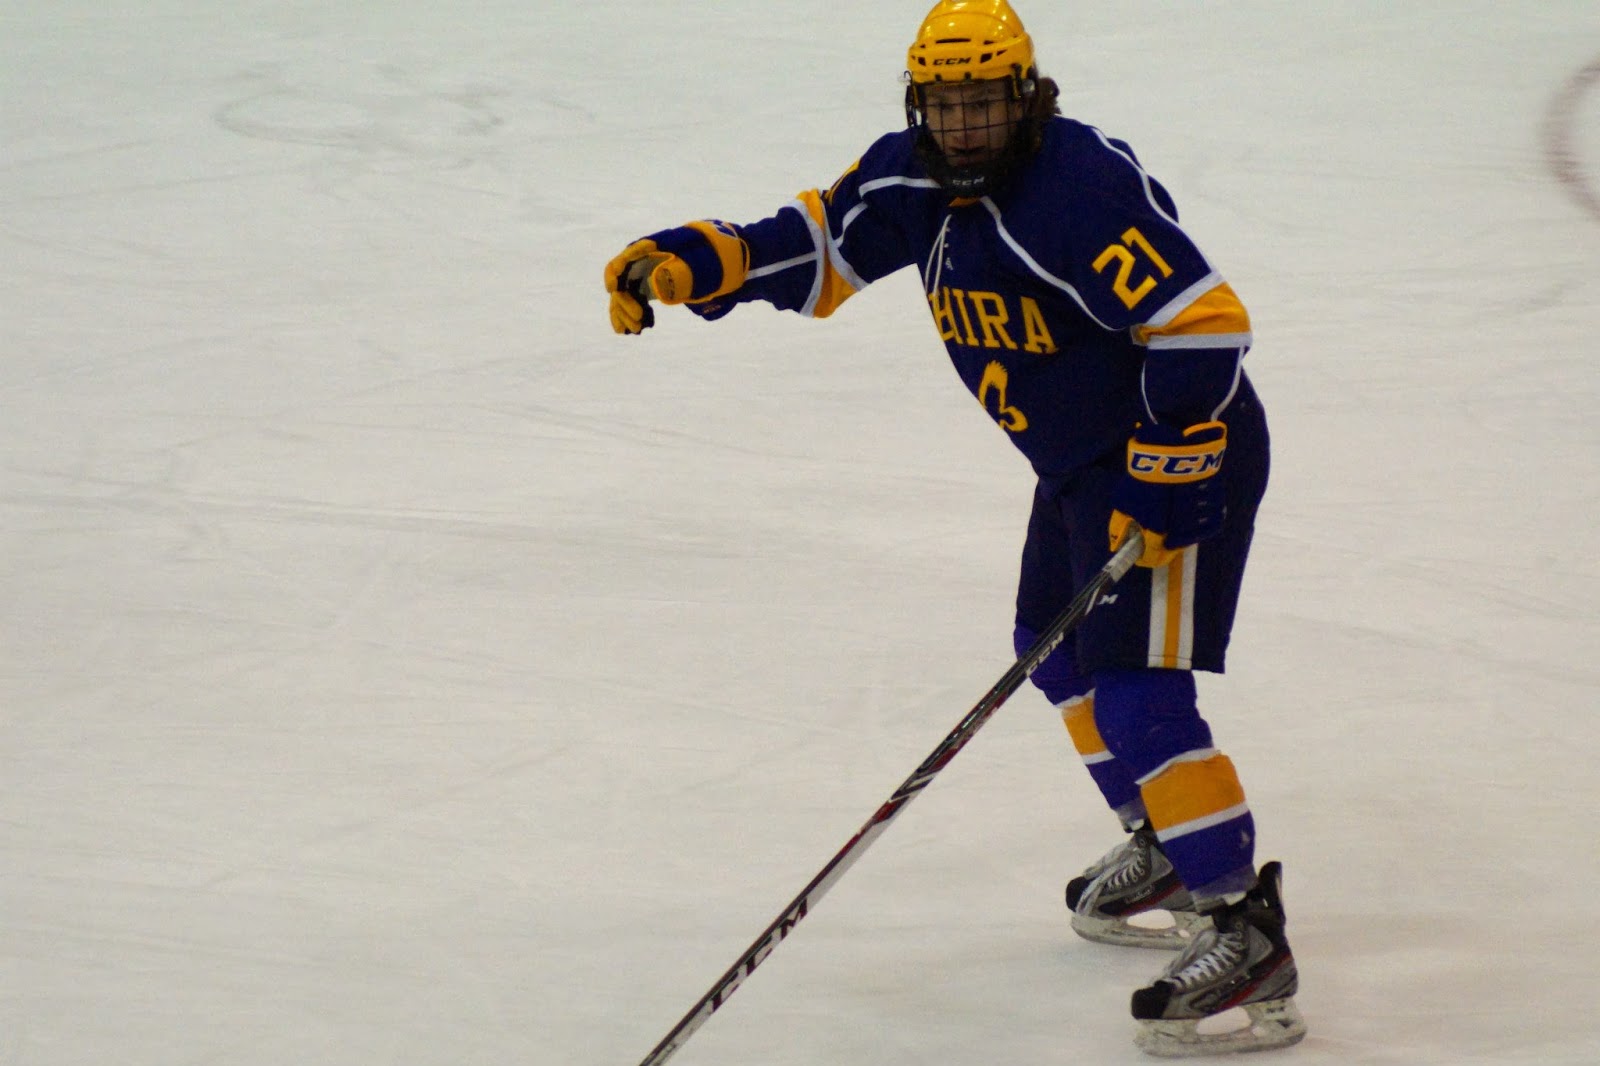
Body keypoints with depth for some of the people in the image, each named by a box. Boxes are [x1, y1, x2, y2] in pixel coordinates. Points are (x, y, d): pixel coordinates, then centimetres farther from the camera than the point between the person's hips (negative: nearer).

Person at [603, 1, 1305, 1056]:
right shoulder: (914, 178, -1)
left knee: (1137, 693, -18)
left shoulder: (1088, 186, -28)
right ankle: (1166, 857, 42)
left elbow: (1203, 328, -30)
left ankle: (1248, 939, -17)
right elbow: (816, 247, 8)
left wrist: (1159, 489, -29)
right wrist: (693, 260, -10)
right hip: (1080, 458, 10)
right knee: (1058, 652, 24)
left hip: (1183, 454, -10)